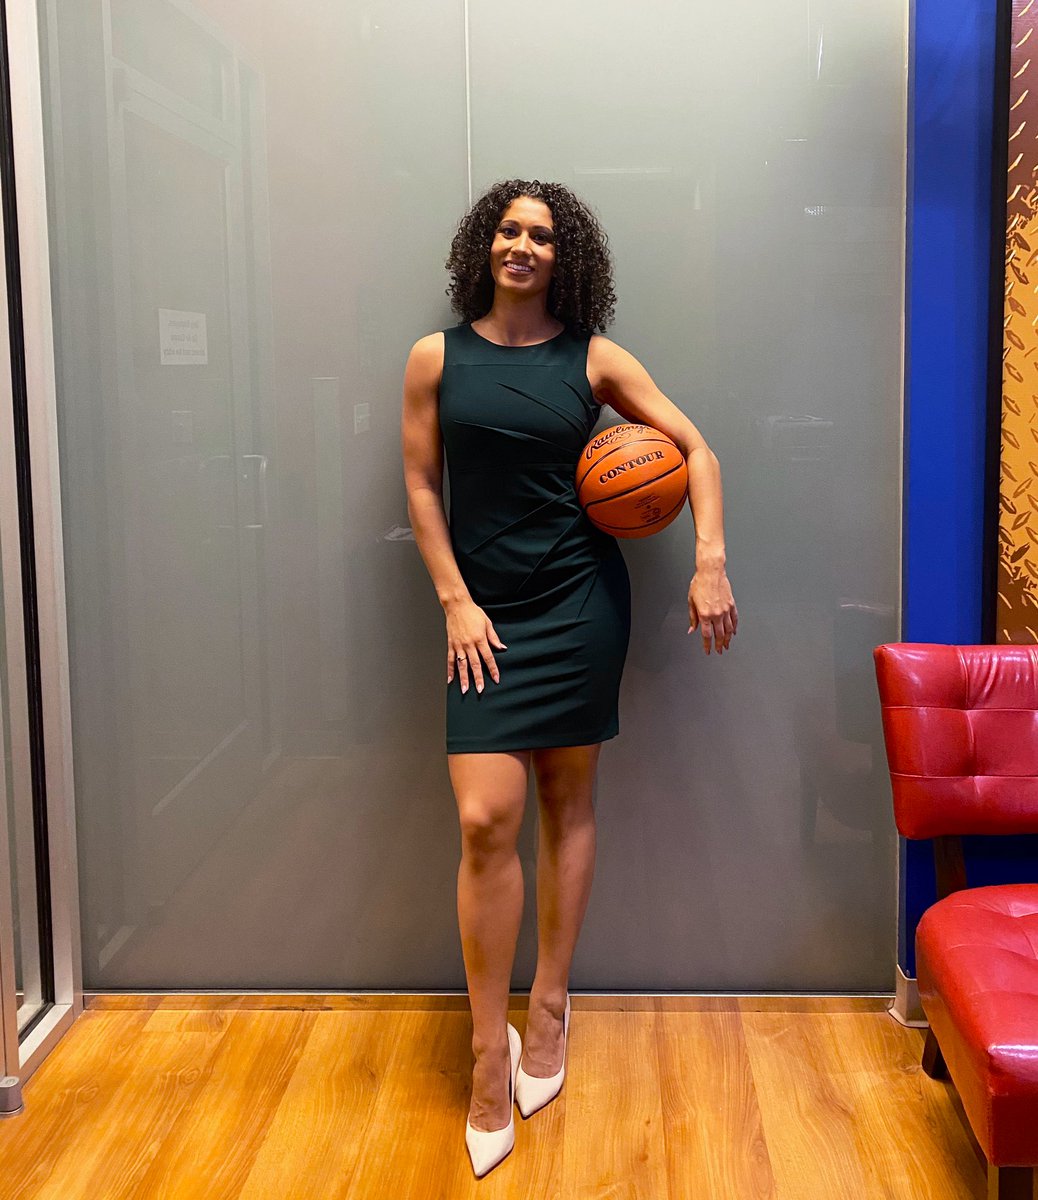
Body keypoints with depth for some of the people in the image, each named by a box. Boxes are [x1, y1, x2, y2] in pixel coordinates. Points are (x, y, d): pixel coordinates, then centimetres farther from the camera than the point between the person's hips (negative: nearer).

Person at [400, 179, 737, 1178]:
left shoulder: (592, 359, 3)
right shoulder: (438, 357, 4)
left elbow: (693, 446, 4)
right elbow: (421, 485, 4)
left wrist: (710, 561, -6)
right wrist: (455, 602, -4)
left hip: (581, 603, 1)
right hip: (487, 612, 0)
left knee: (568, 803, 9)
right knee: (485, 820, -9)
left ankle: (549, 1004, 27)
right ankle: (491, 1057, 4)